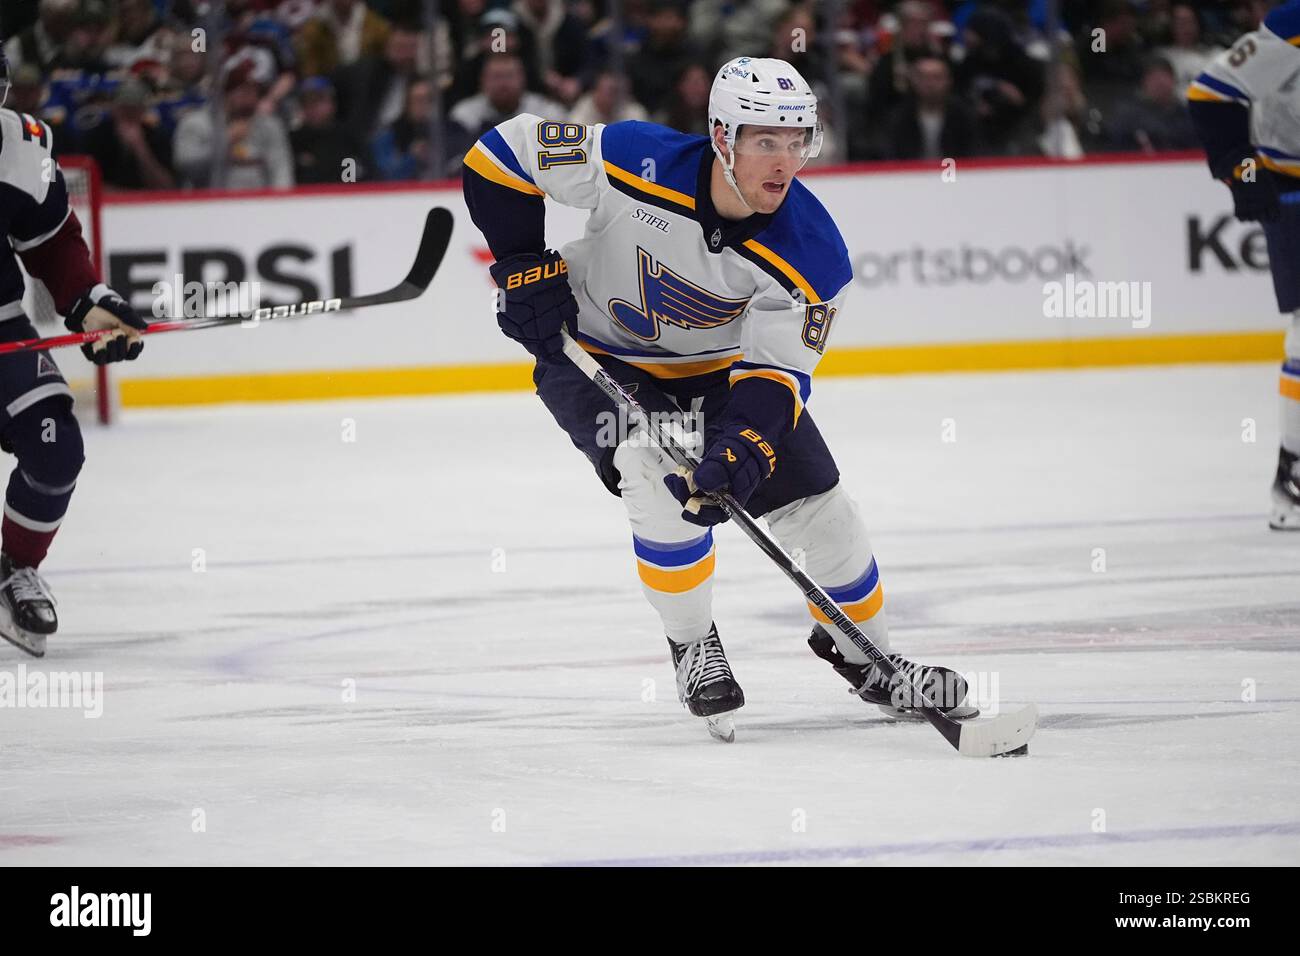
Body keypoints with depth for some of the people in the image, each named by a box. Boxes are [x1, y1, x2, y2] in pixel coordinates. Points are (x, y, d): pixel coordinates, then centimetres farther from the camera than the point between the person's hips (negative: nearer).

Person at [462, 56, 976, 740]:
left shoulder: (810, 252, -25)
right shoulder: (636, 164, -32)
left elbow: (774, 373, -24)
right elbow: (502, 155, -21)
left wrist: (741, 451, -42)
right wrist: (527, 270, -21)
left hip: (716, 366, 3)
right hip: (594, 356, -3)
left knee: (820, 509, -1)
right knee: (663, 480, -28)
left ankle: (862, 653, 26)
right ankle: (692, 645, -5)